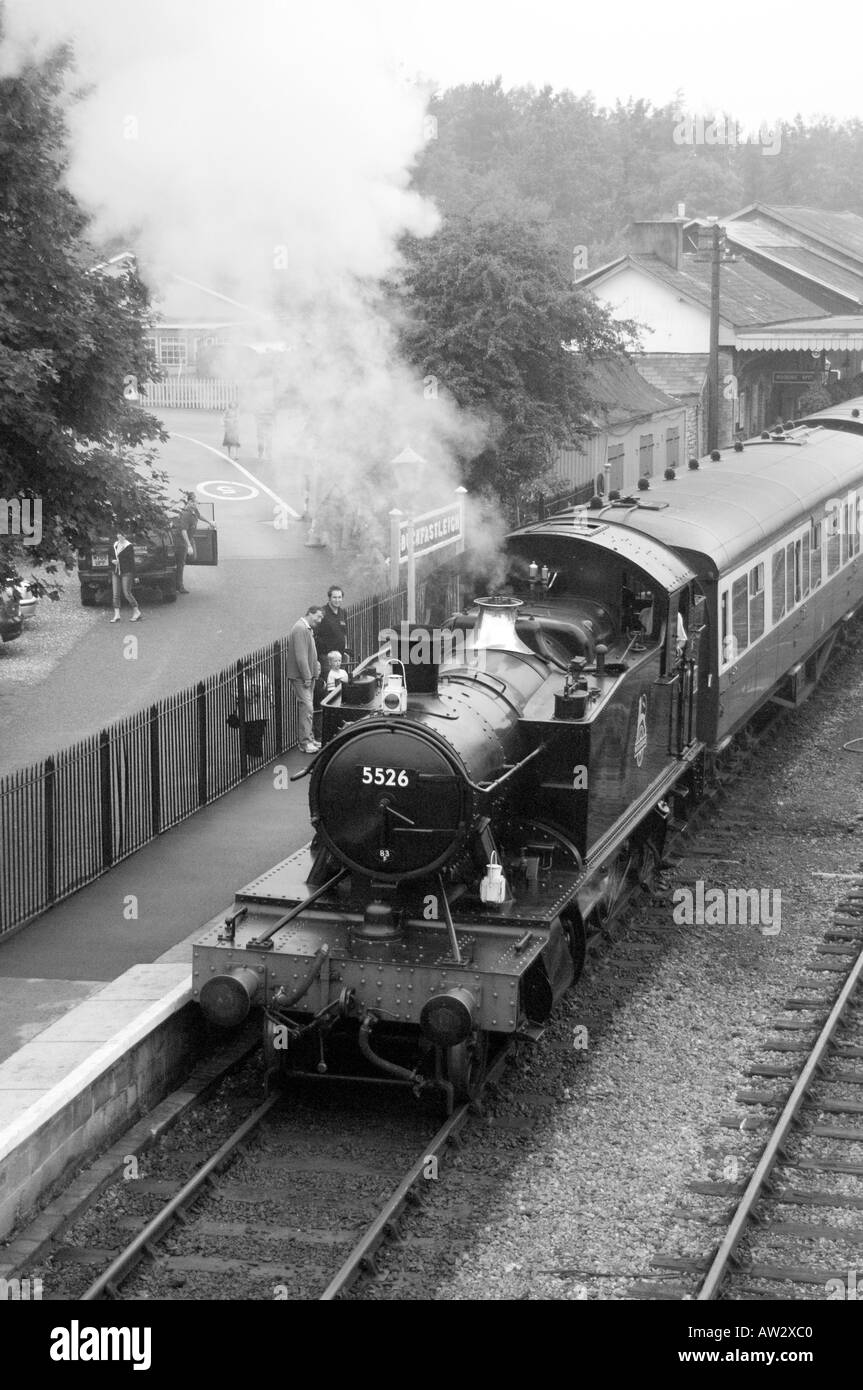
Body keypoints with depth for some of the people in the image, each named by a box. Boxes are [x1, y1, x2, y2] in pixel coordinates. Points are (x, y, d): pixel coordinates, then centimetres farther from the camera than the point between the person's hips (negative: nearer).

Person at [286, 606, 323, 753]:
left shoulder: (308, 629, 16)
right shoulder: (300, 629, -18)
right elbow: (300, 656, -23)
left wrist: (316, 664, 10)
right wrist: (307, 677, -22)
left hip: (308, 676, 11)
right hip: (301, 676, -11)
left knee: (308, 707, 16)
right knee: (307, 707, -13)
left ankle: (308, 739, 24)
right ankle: (305, 743, -12)